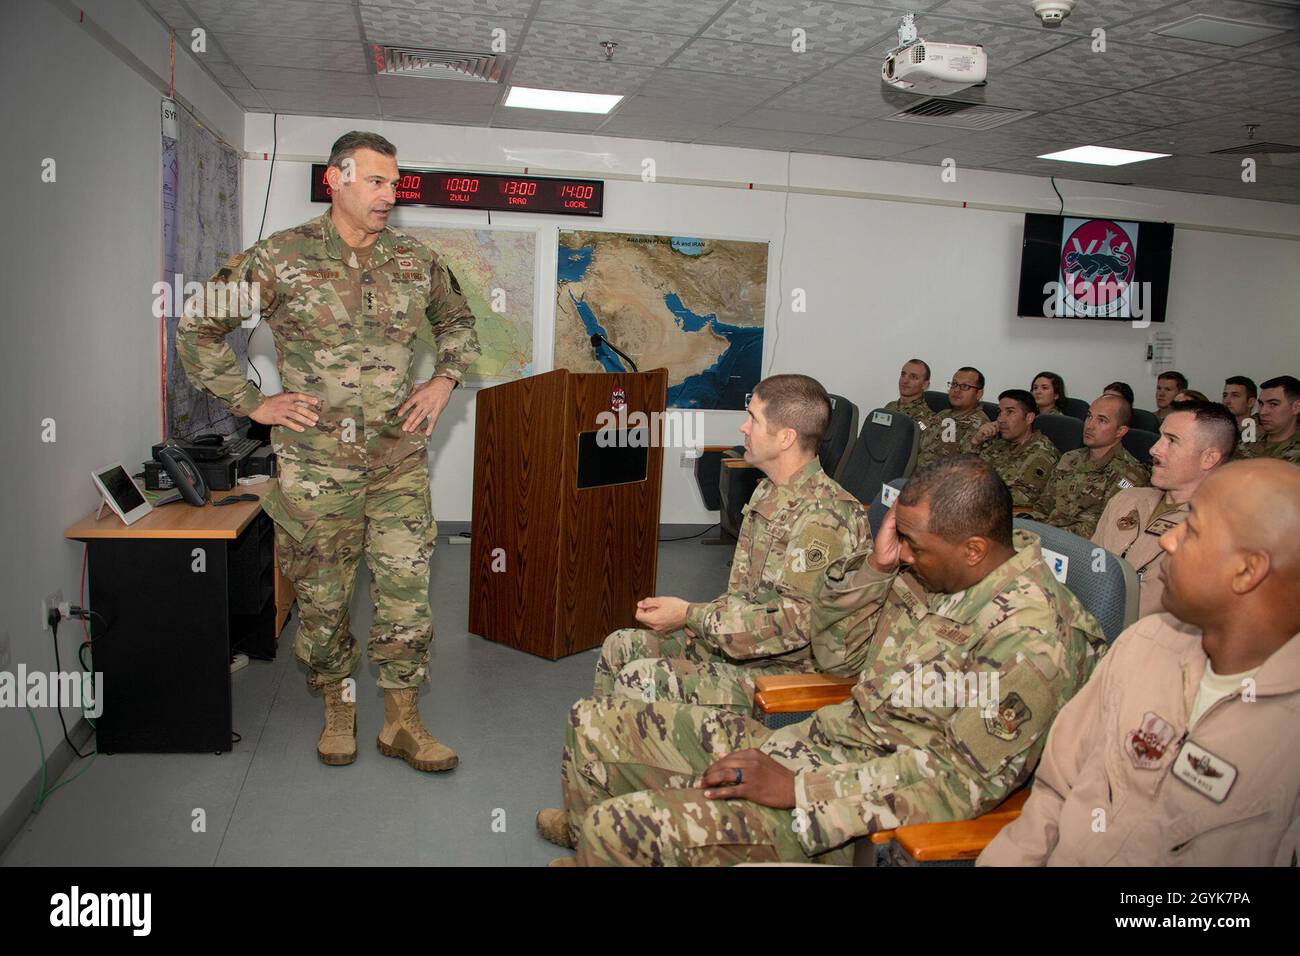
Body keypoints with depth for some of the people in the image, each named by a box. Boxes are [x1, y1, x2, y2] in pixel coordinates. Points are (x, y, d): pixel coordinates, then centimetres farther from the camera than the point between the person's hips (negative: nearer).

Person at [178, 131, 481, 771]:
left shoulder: (415, 261, 5)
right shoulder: (280, 259, -5)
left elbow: (458, 321, 24)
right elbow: (197, 329, 2)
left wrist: (444, 380, 7)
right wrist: (251, 403, -3)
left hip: (400, 460, 3)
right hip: (315, 465, -2)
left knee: (406, 590, 3)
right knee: (321, 595, 9)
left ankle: (401, 720, 17)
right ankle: (337, 706, 31)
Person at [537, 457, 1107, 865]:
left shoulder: (1030, 639, -22)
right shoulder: (931, 572, 4)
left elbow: (964, 779, -23)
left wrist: (798, 788, -24)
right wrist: (875, 566, -6)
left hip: (862, 809, -8)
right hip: (812, 742, 8)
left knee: (619, 826, -22)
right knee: (595, 722, 7)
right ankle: (586, 838, 38)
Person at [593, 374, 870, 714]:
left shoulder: (821, 515, -23)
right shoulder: (770, 492, 9)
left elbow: (796, 621, -26)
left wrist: (689, 616, -22)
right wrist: (699, 616, -3)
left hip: (790, 667, -10)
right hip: (741, 639, 10)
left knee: (640, 679, -21)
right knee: (620, 645, 9)